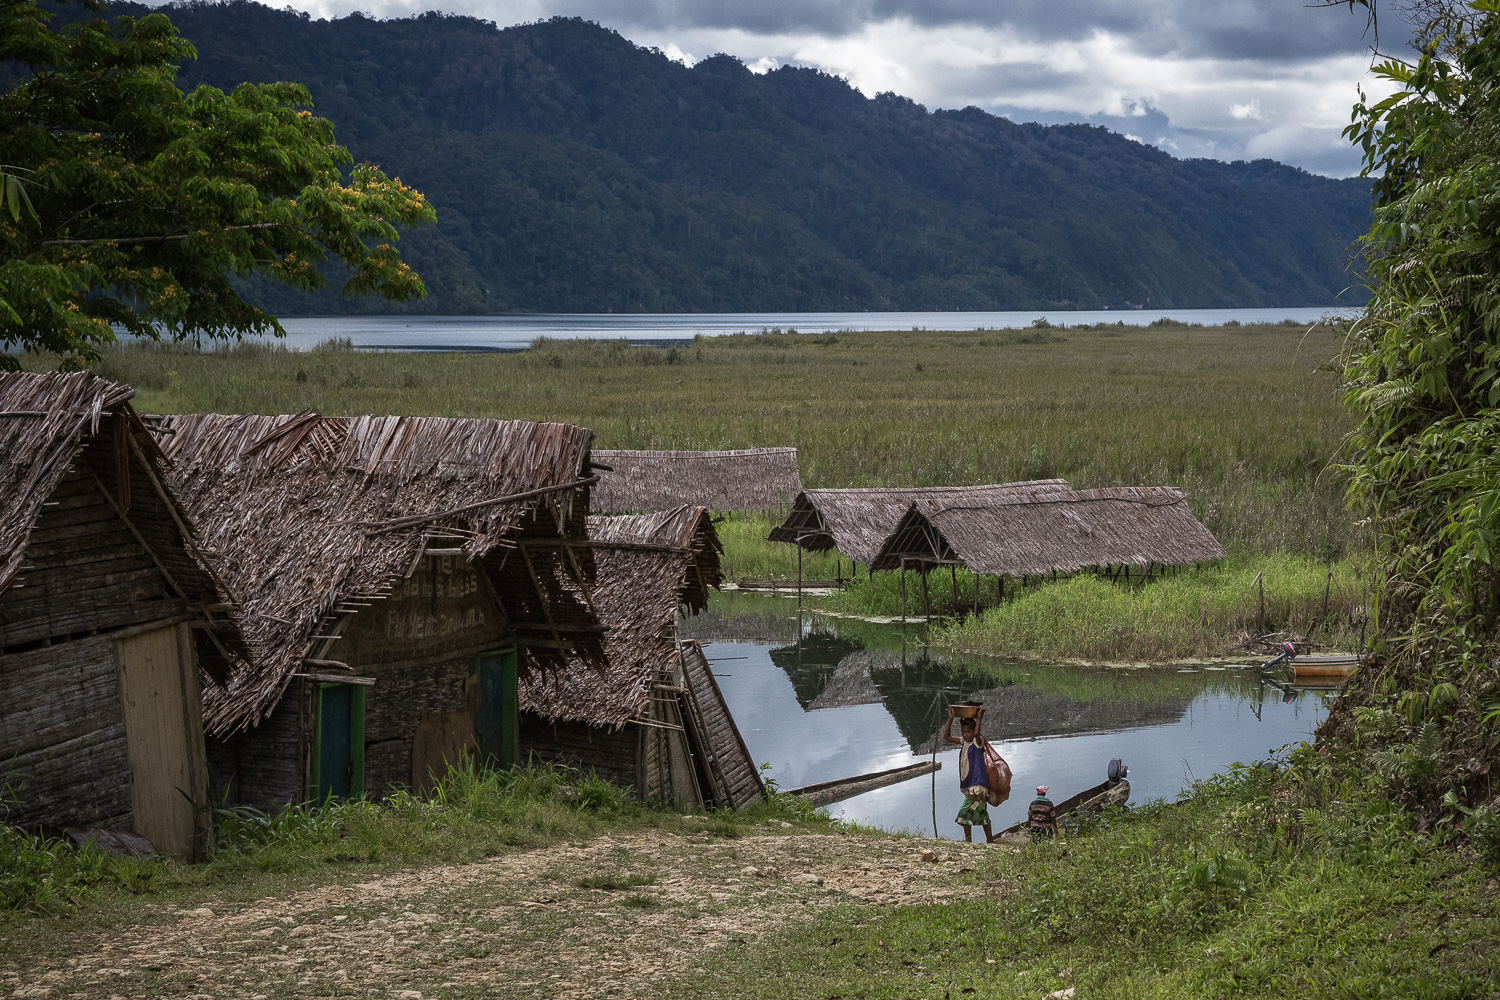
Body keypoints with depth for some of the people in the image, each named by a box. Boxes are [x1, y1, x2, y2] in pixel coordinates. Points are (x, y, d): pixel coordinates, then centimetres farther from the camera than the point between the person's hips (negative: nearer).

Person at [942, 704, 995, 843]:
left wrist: (979, 719, -26)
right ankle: (990, 841, 19)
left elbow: (976, 734, -33)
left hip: (977, 786, -9)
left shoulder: (978, 742, -9)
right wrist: (950, 719, 6)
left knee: (965, 813, -14)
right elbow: (947, 737, 14)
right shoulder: (964, 742, 13)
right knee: (982, 814, 13)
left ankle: (968, 841, -11)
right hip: (969, 786, 9)